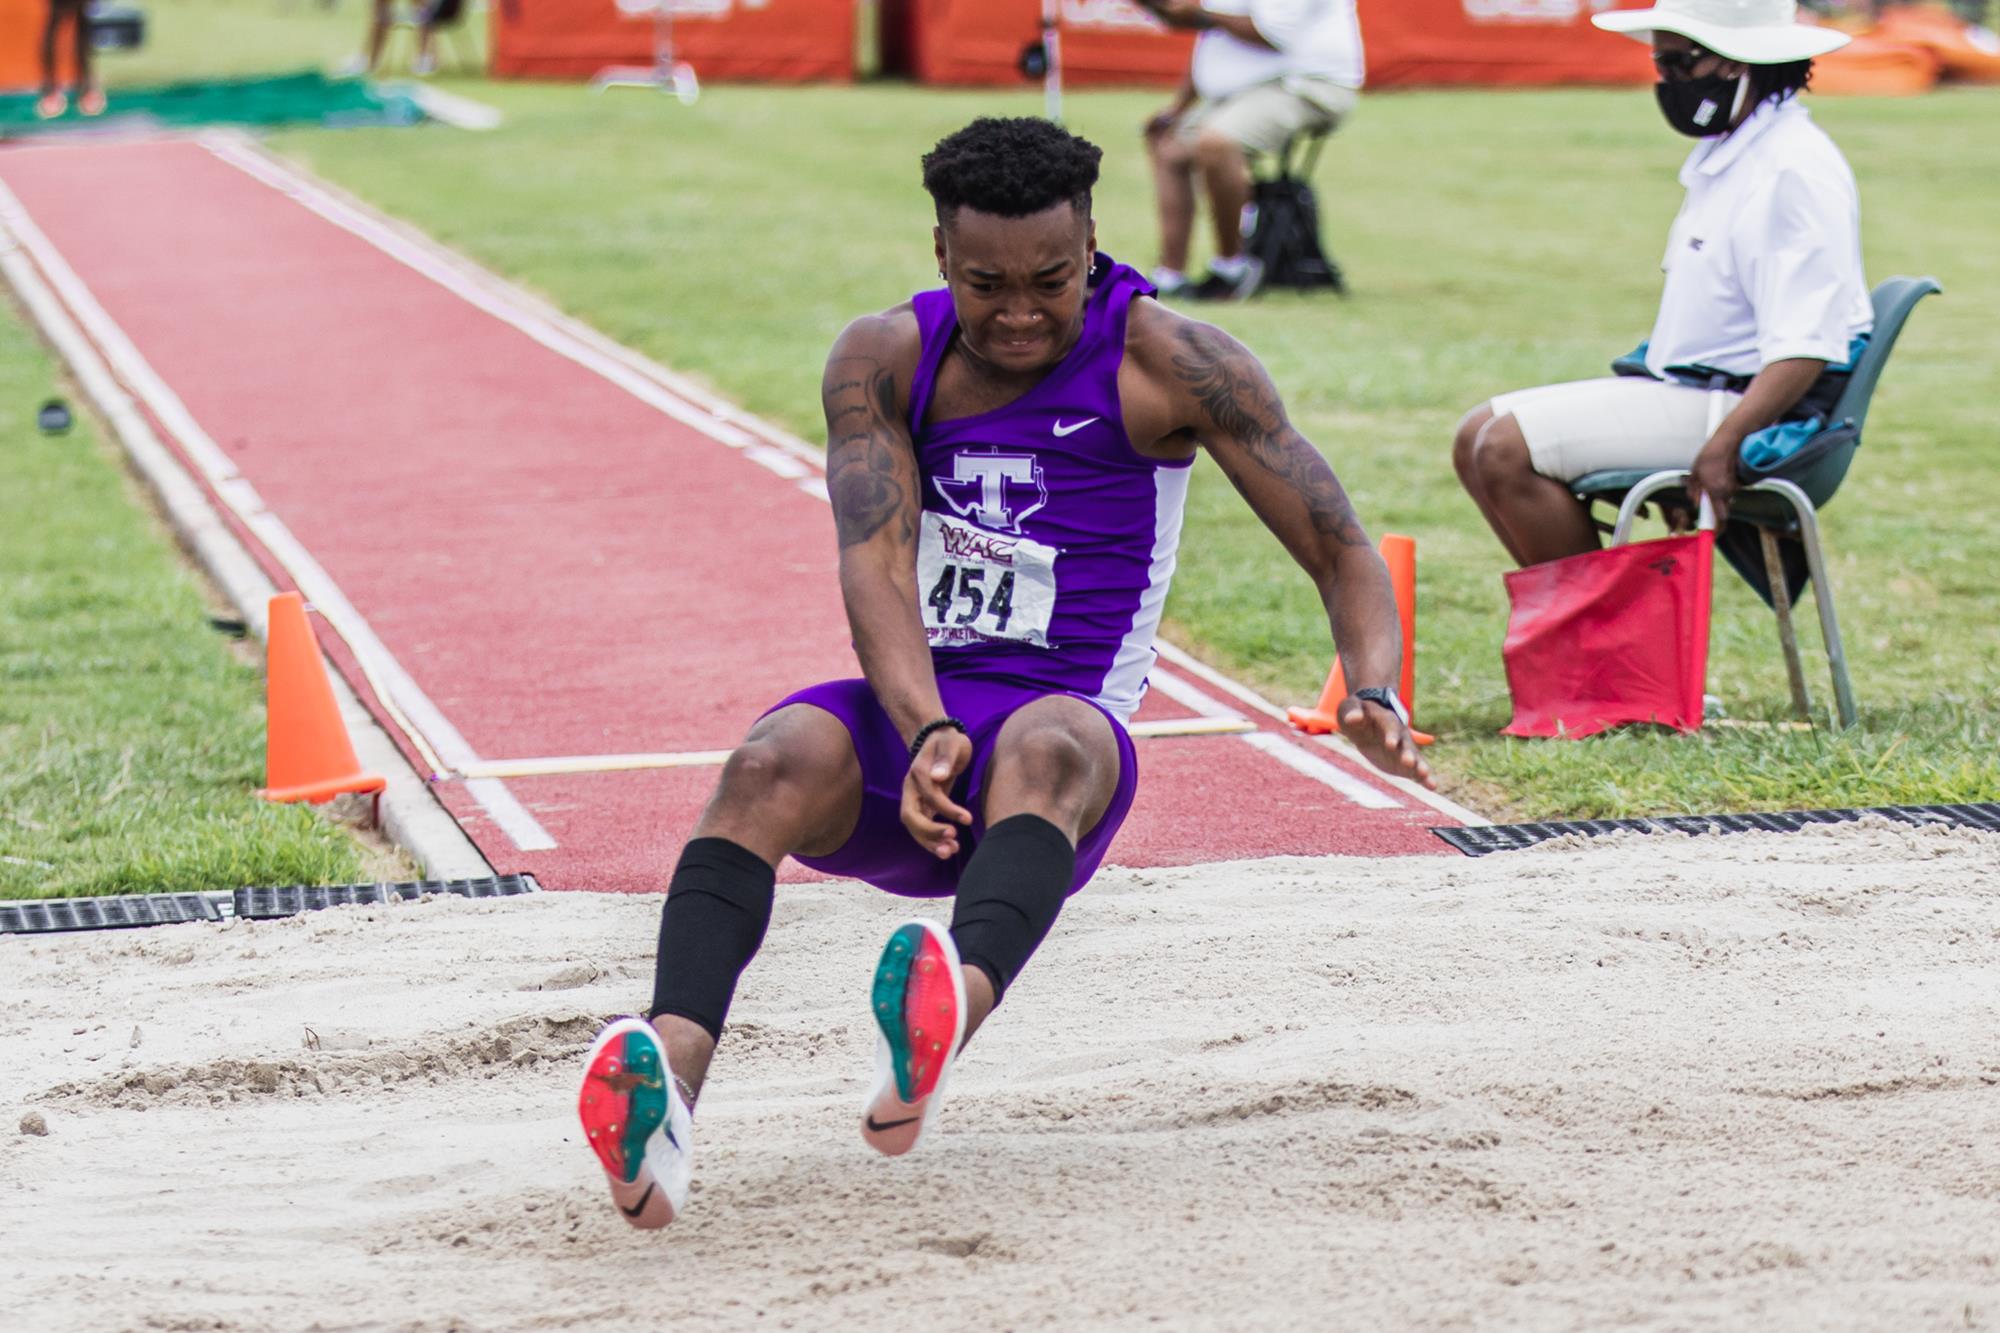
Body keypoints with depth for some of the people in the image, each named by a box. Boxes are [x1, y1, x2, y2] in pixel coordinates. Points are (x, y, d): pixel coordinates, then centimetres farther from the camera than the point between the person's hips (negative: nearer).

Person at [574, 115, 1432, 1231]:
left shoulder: (1167, 364, 1)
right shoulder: (884, 361, 5)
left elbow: (1344, 554, 0)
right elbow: (875, 563, -8)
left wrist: (1376, 696, -21)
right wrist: (927, 731, -28)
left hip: (1060, 714, -2)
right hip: (903, 719, 2)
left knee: (1049, 746, -39)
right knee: (776, 762, -32)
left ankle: (951, 1010, -69)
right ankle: (670, 1071, -54)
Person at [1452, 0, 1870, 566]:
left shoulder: (1792, 171, -18)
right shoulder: (1725, 155, 16)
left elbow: (1806, 348, -26)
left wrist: (1723, 447, -34)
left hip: (1742, 404, -11)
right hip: (1683, 390, 11)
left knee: (1508, 451, -20)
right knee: (1477, 438, 7)